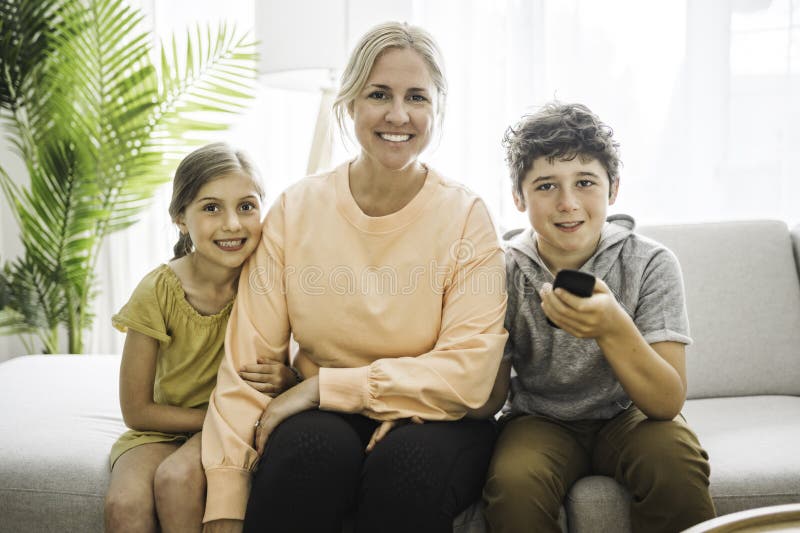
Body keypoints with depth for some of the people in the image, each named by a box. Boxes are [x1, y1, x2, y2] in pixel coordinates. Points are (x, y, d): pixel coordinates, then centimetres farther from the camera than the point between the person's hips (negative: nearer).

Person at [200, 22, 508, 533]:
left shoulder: (467, 217, -7)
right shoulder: (296, 209, -3)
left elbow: (469, 375, -15)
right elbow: (248, 361, -7)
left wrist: (323, 385, -19)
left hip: (434, 424, -1)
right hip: (323, 422, 1)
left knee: (408, 462, -33)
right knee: (315, 446, -31)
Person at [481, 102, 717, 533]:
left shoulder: (650, 264, -14)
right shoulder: (504, 272, -11)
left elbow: (669, 403, -22)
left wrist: (613, 328, -40)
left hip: (626, 416, 1)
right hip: (539, 420, 0)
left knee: (675, 461, -31)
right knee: (513, 485, -31)